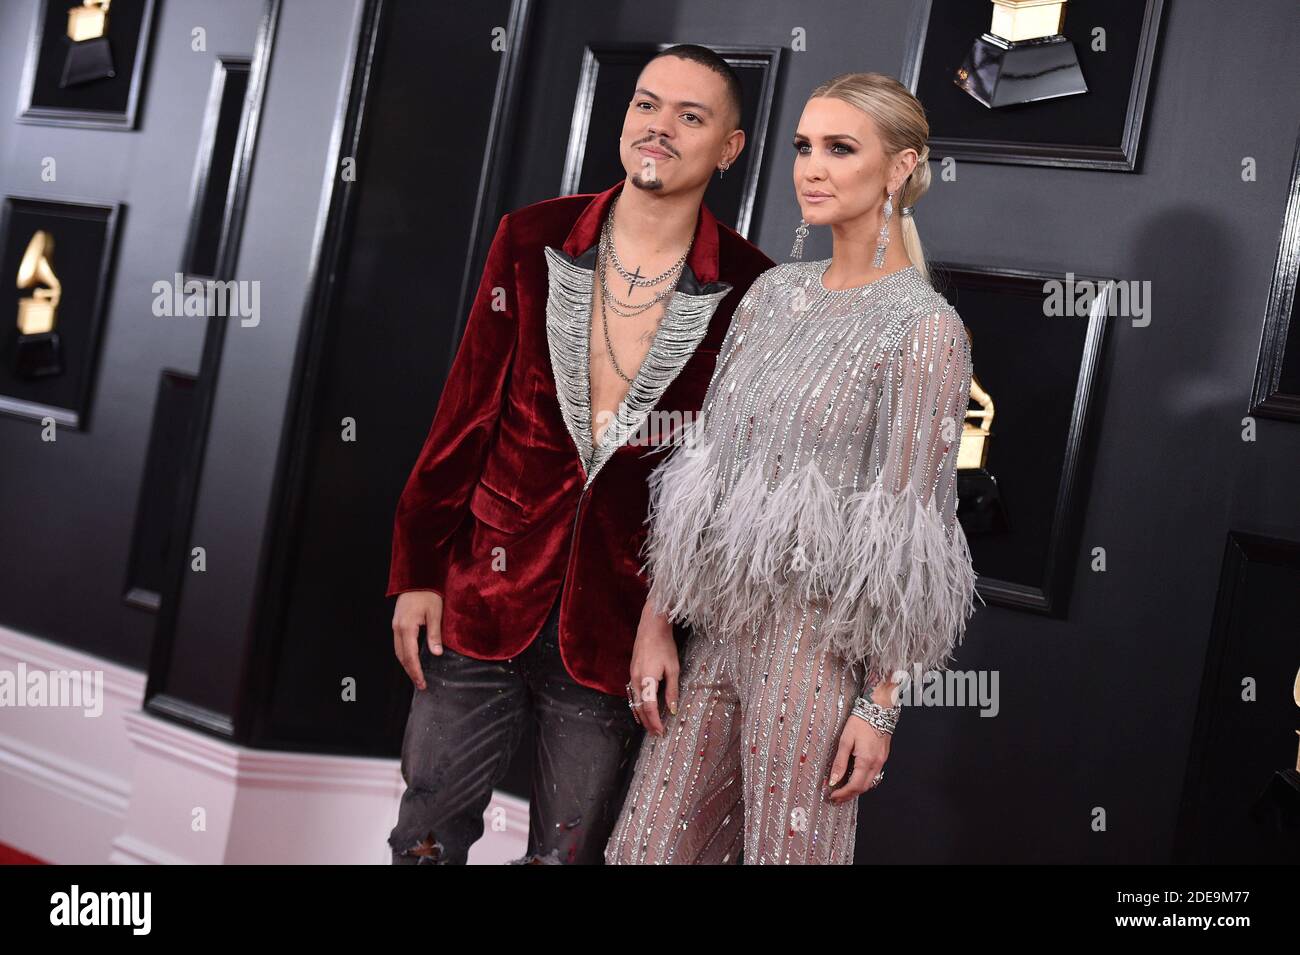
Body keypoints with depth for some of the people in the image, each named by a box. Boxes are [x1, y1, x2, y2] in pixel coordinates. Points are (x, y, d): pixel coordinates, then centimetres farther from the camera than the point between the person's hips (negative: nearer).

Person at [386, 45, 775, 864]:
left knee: (569, 851, 13)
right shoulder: (533, 241, 1)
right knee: (426, 841, 12)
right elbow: (468, 413, 4)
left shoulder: (750, 293, -5)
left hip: (618, 631, -1)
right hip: (483, 603, 2)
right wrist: (419, 571, 3)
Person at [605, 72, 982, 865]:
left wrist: (881, 703, -11)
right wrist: (656, 621, 7)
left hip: (819, 645, -6)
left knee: (789, 851, 7)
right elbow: (704, 467, 10)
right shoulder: (773, 293, 9)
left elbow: (906, 534, -11)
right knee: (647, 850, 10)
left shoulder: (925, 329, -10)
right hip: (717, 626, 6)